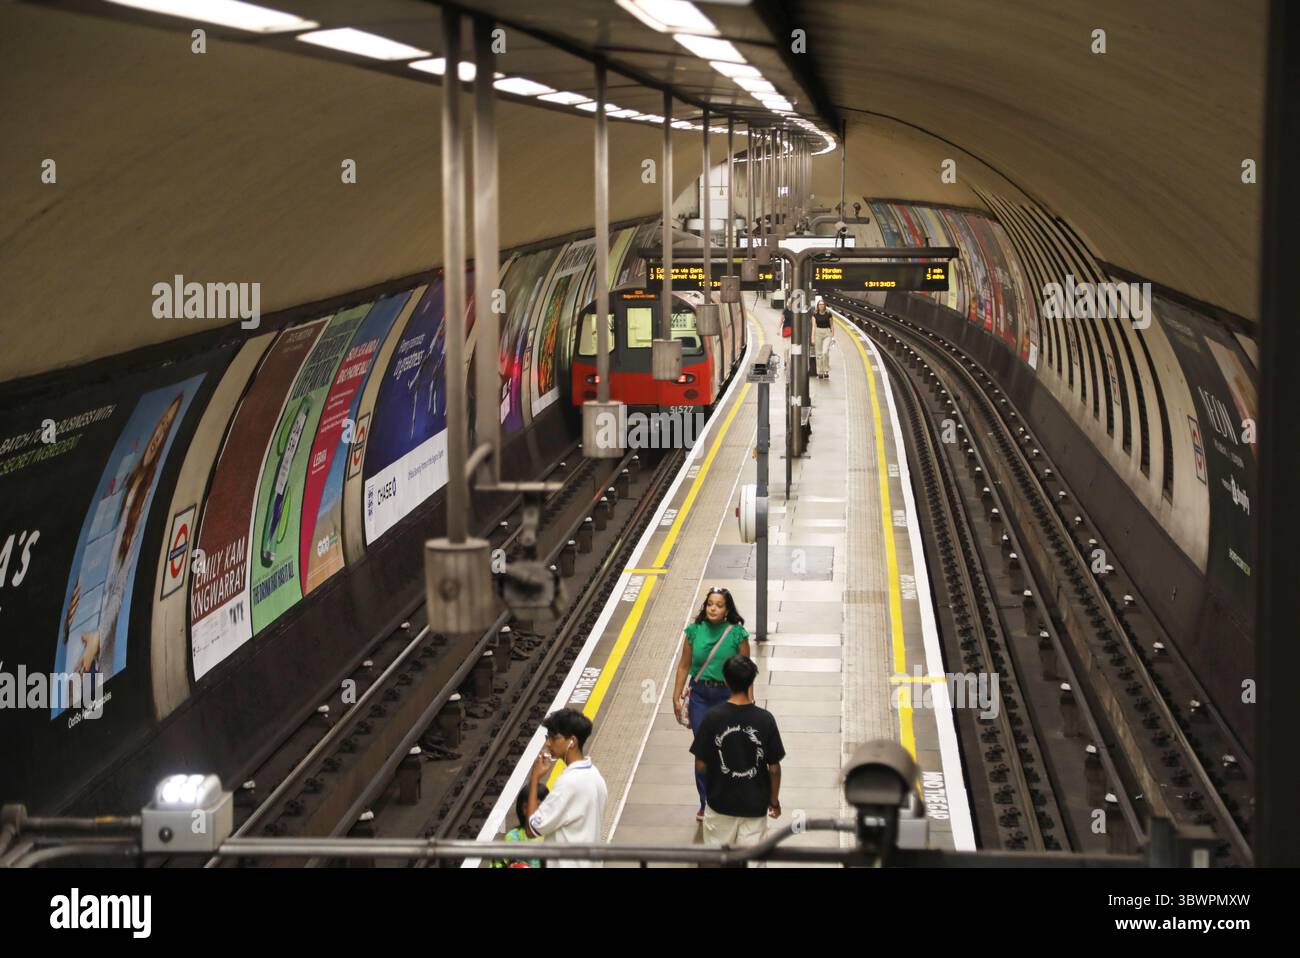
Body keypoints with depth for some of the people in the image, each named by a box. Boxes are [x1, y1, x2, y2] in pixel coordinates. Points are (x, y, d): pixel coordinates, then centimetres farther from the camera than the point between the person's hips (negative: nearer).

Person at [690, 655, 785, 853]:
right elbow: (774, 768, -7)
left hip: (721, 801, 0)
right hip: (755, 804, 0)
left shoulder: (713, 717, -16)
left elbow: (700, 766, -10)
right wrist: (774, 799, 8)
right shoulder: (765, 719, -15)